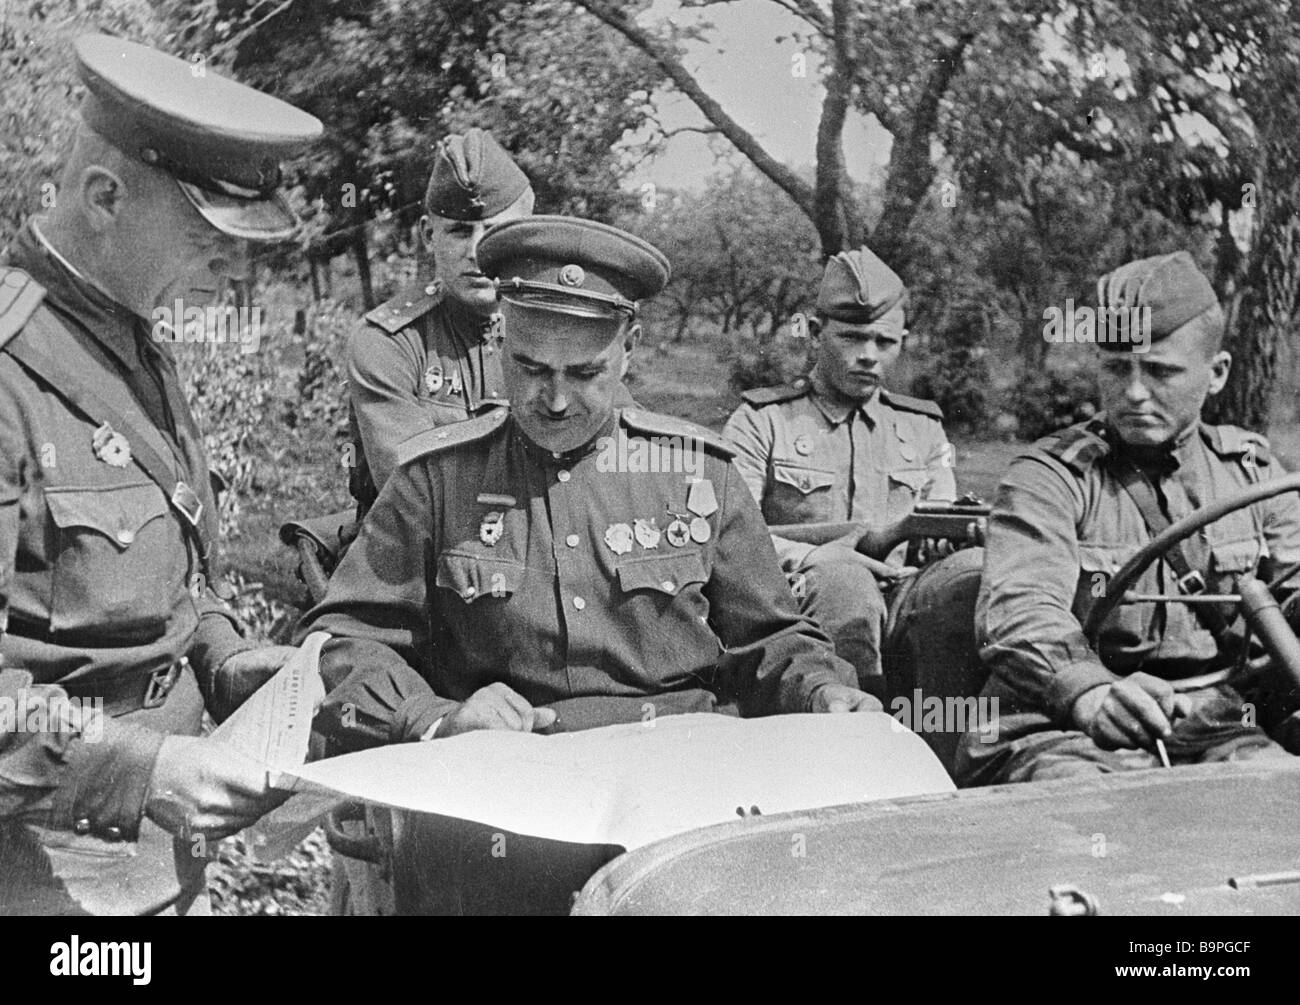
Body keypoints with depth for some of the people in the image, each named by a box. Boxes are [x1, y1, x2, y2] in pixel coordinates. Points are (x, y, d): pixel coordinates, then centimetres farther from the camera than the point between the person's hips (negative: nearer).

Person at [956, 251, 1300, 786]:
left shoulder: (1250, 468, 17)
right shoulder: (1048, 476, 1)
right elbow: (1017, 611, -18)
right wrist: (1090, 694, -40)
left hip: (1216, 732, 4)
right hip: (1066, 733, -3)